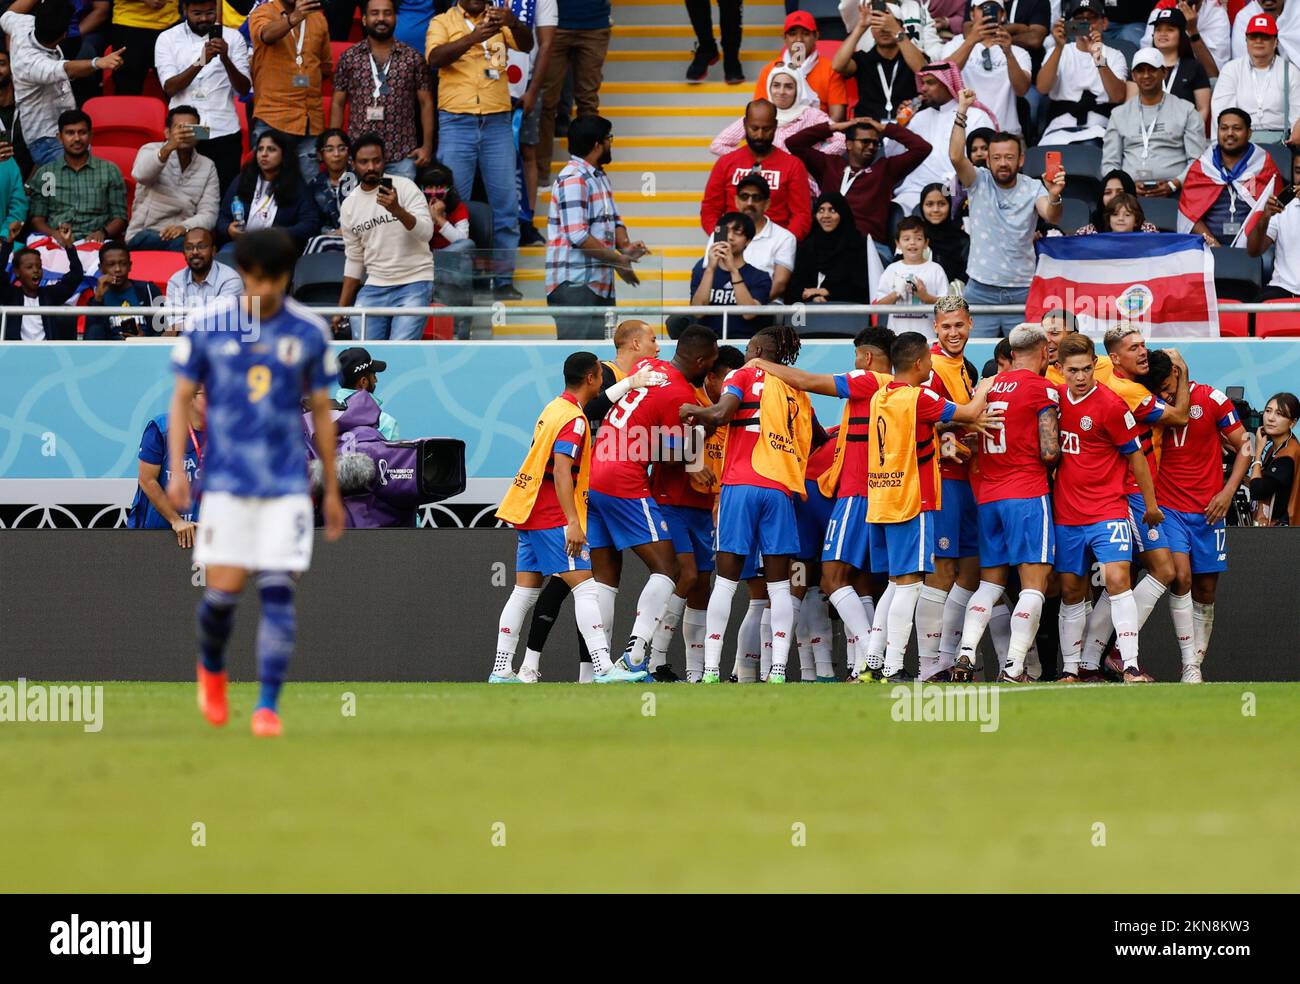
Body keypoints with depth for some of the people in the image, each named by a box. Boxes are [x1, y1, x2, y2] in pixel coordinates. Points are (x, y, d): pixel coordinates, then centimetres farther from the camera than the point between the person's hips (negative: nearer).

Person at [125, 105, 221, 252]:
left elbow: (208, 215, 1)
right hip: (144, 235, -3)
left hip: (184, 236, 3)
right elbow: (140, 175, -23)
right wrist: (168, 148, -41)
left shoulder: (207, 167, 12)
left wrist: (184, 227, -22)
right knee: (181, 244, -36)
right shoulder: (151, 150, 3)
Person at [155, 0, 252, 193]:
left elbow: (243, 90, 0)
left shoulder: (233, 38, 6)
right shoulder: (168, 39, 5)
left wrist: (225, 59, -17)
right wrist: (200, 62, -21)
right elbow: (170, 88, -7)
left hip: (224, 132, 0)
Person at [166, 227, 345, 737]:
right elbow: (181, 399, 7)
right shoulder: (209, 329, 1)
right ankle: (211, 668, 26)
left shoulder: (309, 332, 3)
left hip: (287, 484, 0)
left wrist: (332, 490, 13)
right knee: (225, 590, -4)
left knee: (278, 593, -7)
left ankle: (267, 706, -3)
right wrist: (176, 470, -5)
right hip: (227, 482, 0)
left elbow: (321, 411, 11)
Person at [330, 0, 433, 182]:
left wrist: (427, 146, 1)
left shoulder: (413, 58, 6)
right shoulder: (349, 58, 7)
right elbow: (338, 104, 9)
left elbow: (426, 104, 8)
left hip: (403, 156, 0)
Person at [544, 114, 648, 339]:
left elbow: (614, 220, 22)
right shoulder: (572, 180, -14)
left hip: (601, 284, 10)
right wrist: (618, 260, -14)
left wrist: (625, 246, 0)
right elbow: (578, 236, -21)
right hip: (574, 285, -10)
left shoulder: (600, 177, 18)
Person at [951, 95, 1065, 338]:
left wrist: (1054, 197, -40)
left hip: (1022, 291, 0)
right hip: (981, 290, 0)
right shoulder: (979, 182, 0)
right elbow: (956, 156, -16)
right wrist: (961, 112, -22)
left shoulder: (1033, 188, 0)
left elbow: (1052, 218, -17)